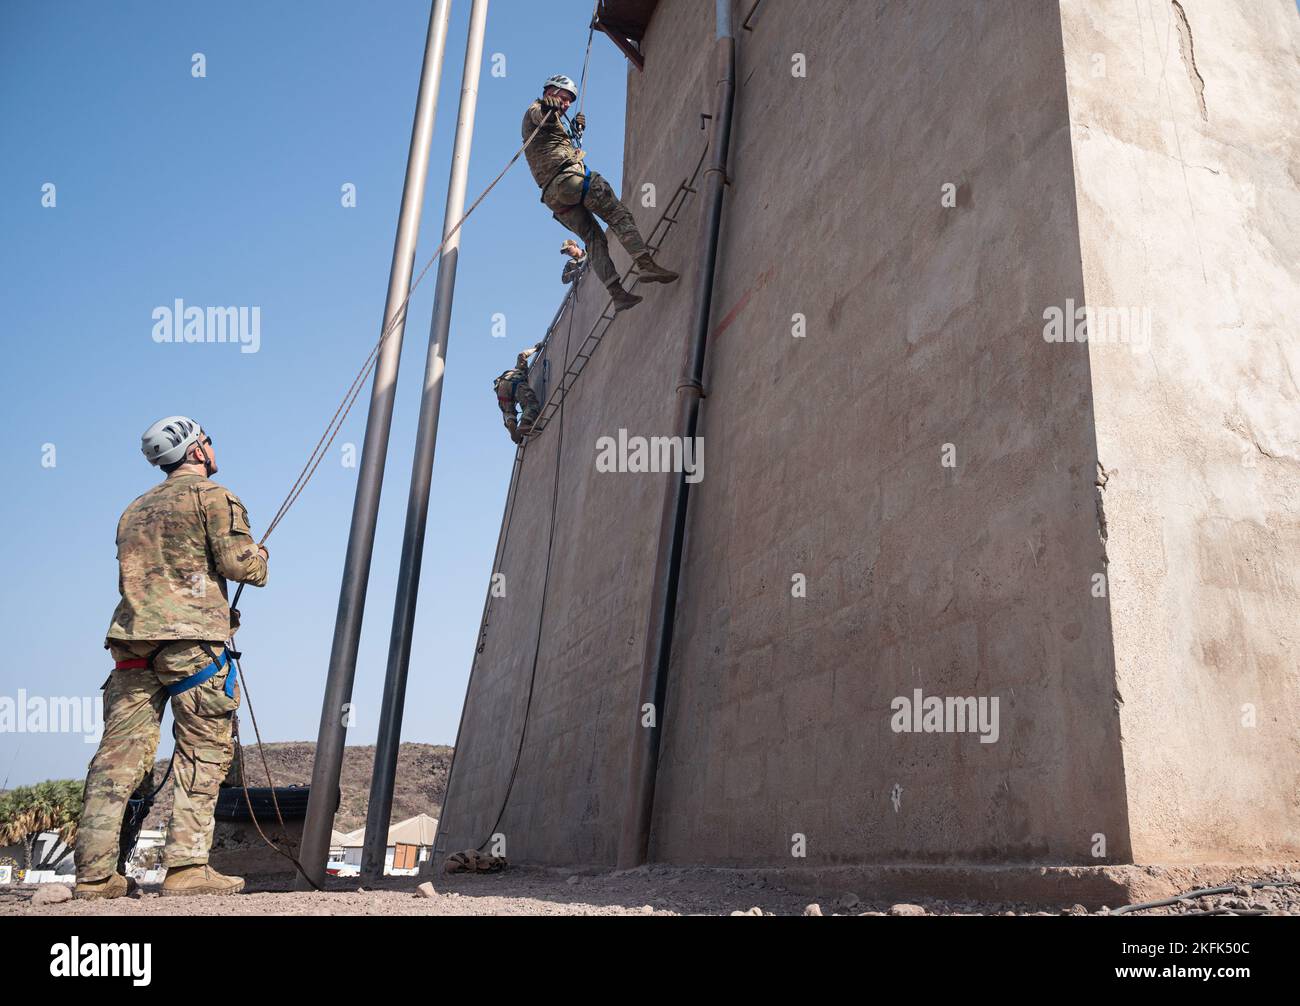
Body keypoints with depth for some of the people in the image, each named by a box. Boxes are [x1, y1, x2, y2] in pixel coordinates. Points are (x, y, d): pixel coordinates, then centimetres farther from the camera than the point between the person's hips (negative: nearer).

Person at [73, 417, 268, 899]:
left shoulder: (135, 509, 25)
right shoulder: (212, 495, 1)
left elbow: (134, 576, 25)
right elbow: (243, 565, -7)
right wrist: (258, 553, 14)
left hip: (131, 637, 7)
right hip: (190, 640, -7)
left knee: (119, 754, 4)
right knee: (204, 751, -2)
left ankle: (95, 873, 3)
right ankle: (187, 865, -6)